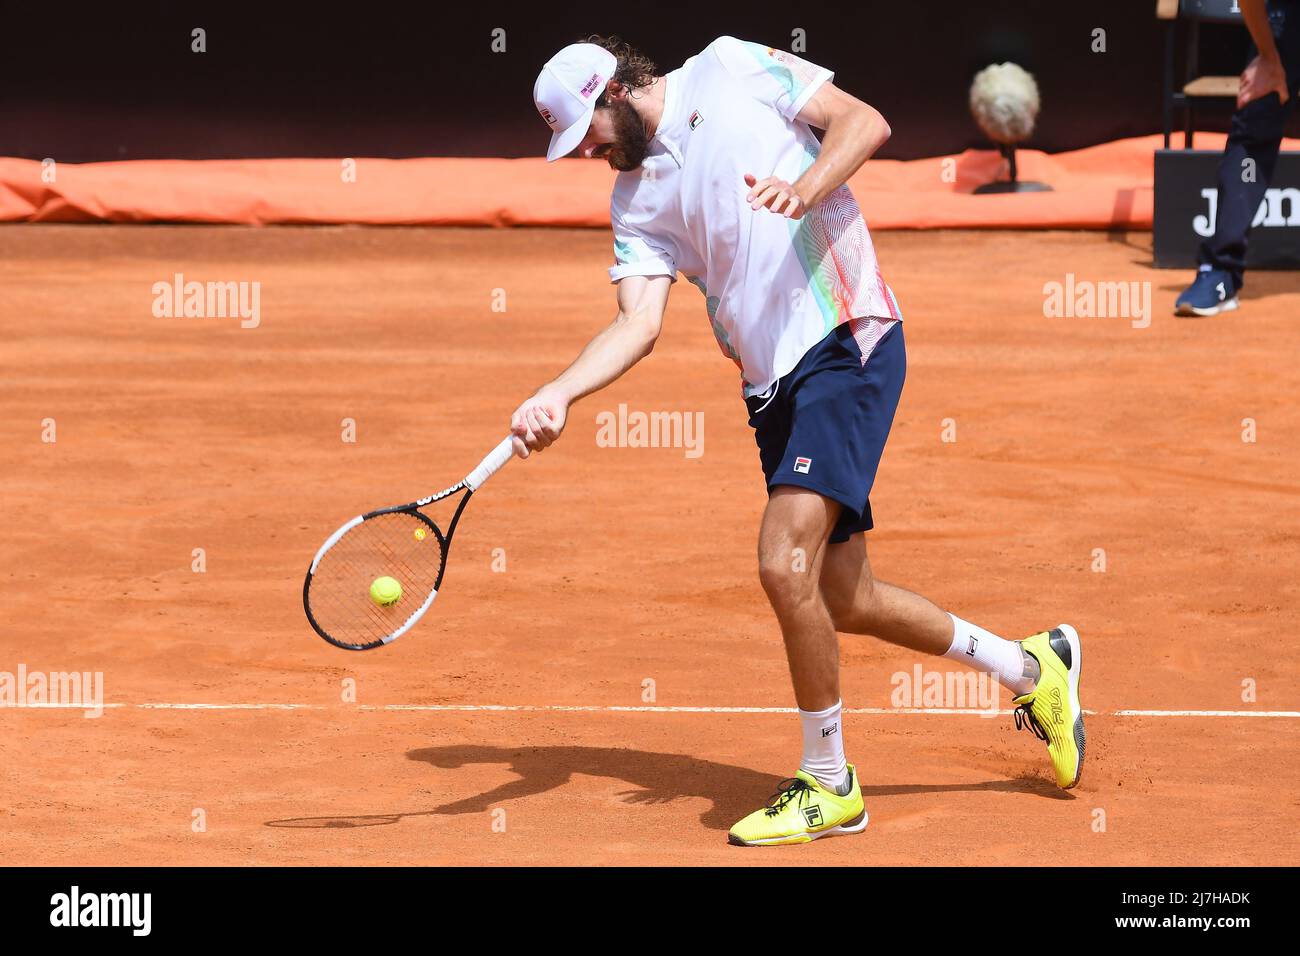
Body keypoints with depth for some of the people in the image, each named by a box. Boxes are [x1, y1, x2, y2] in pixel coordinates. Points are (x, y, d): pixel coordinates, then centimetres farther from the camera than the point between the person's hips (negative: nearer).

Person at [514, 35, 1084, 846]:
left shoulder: (732, 69, 1)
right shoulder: (636, 201, 15)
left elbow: (865, 120, -2)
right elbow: (641, 323, 3)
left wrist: (808, 186, -20)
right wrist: (558, 396, -13)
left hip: (847, 342, -8)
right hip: (773, 384, 8)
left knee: (786, 562, -18)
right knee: (845, 601, 9)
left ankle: (829, 785, -2)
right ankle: (1029, 667, 31)